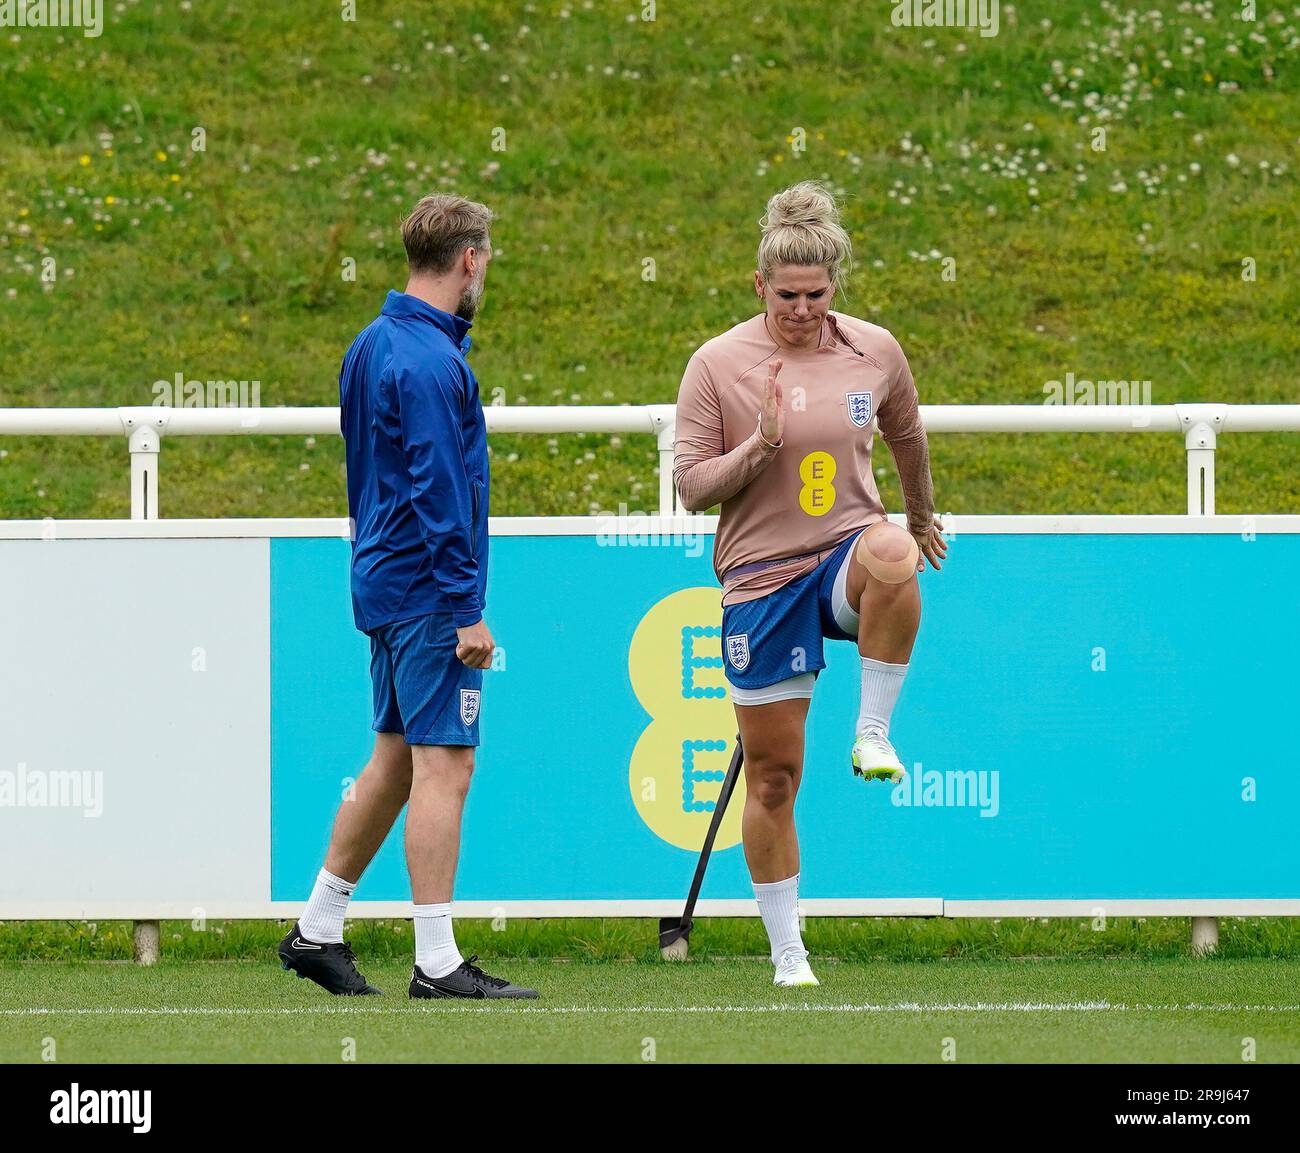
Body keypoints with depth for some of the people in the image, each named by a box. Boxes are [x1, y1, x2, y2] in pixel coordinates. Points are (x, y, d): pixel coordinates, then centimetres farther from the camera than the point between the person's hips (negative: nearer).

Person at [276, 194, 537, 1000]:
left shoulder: (374, 344, 14)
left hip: (385, 581, 10)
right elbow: (441, 493, -20)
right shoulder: (431, 363, -17)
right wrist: (467, 609, -19)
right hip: (430, 591, -10)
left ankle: (319, 929, 20)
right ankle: (437, 964, -8)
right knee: (443, 765, -8)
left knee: (396, 760, 15)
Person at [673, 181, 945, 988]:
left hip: (844, 557, 1)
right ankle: (787, 951, 13)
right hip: (760, 577, -1)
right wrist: (761, 444, -20)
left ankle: (875, 734, -23)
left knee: (892, 555, -38)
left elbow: (908, 437, 22)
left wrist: (922, 518, 34)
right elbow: (691, 486, -5)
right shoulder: (718, 364, -5)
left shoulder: (875, 352, 2)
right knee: (773, 775, 1)